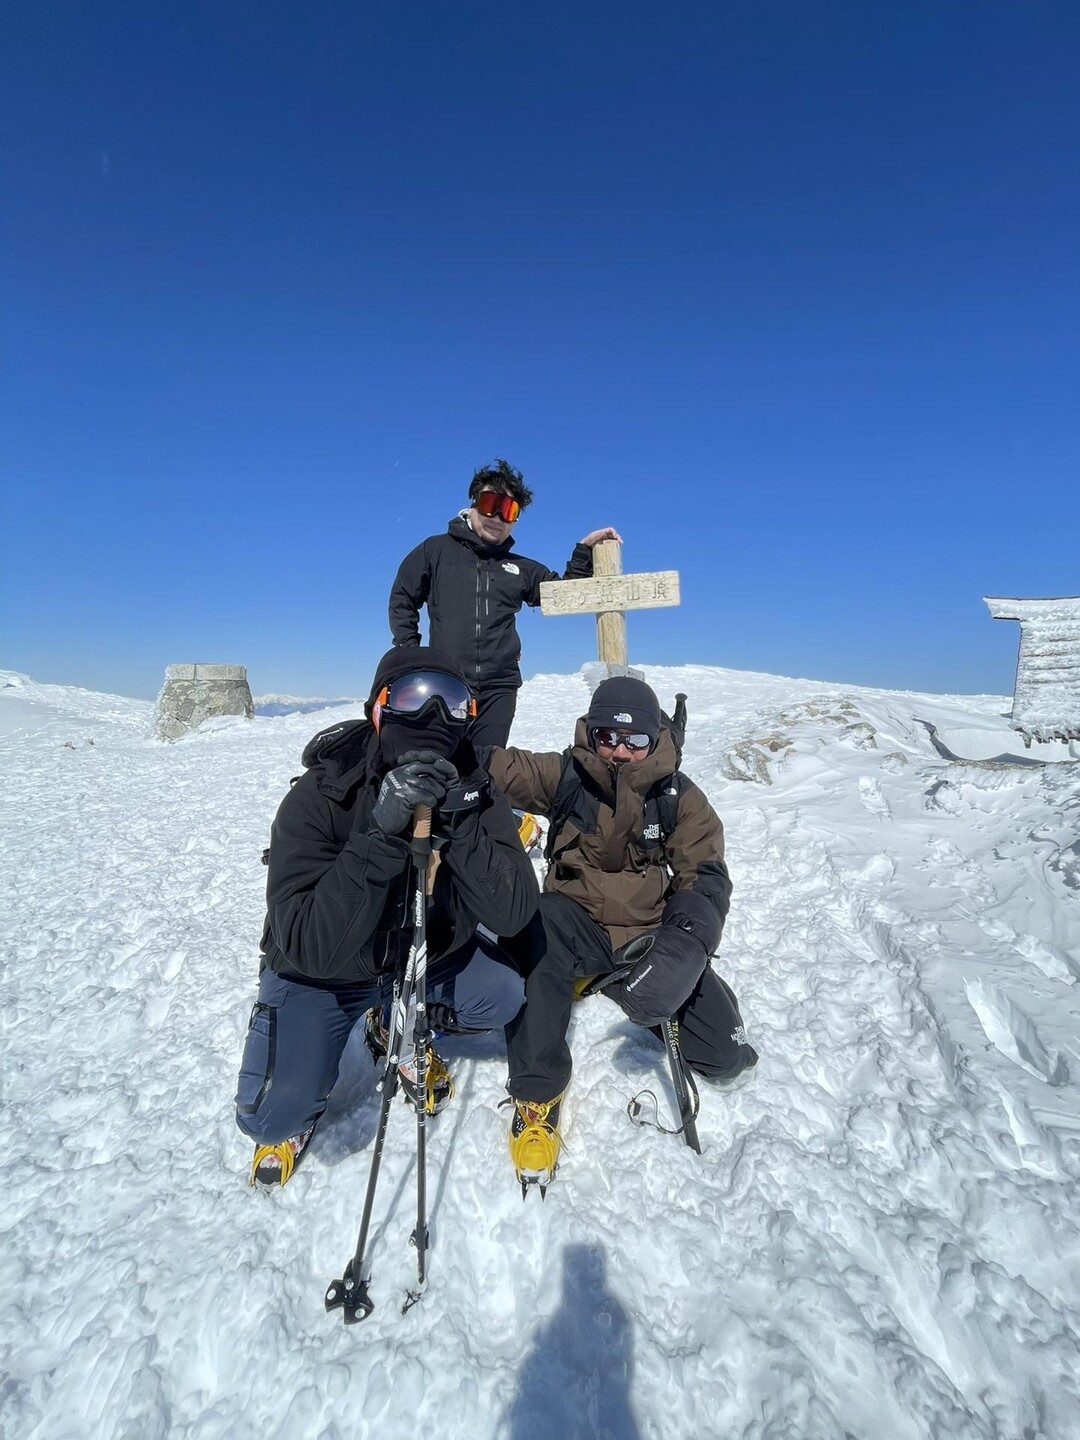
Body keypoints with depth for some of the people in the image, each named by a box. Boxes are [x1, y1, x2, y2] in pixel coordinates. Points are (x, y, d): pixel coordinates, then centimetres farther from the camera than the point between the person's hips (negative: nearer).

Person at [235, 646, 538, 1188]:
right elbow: (311, 947, -36)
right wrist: (379, 834, -46)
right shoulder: (318, 798, -28)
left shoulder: (473, 792, -19)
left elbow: (512, 913, -27)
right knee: (273, 1116, -18)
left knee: (508, 994, -16)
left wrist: (461, 824, -40)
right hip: (318, 975, -3)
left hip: (427, 954, 3)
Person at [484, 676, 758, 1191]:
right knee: (534, 925, -36)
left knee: (727, 1055, -6)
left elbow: (706, 877, -10)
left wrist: (685, 943, -29)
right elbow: (504, 768, -21)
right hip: (576, 926, -1)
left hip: (650, 936, 2)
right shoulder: (566, 776, -8)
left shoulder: (679, 797, -6)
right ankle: (537, 1090, -20)